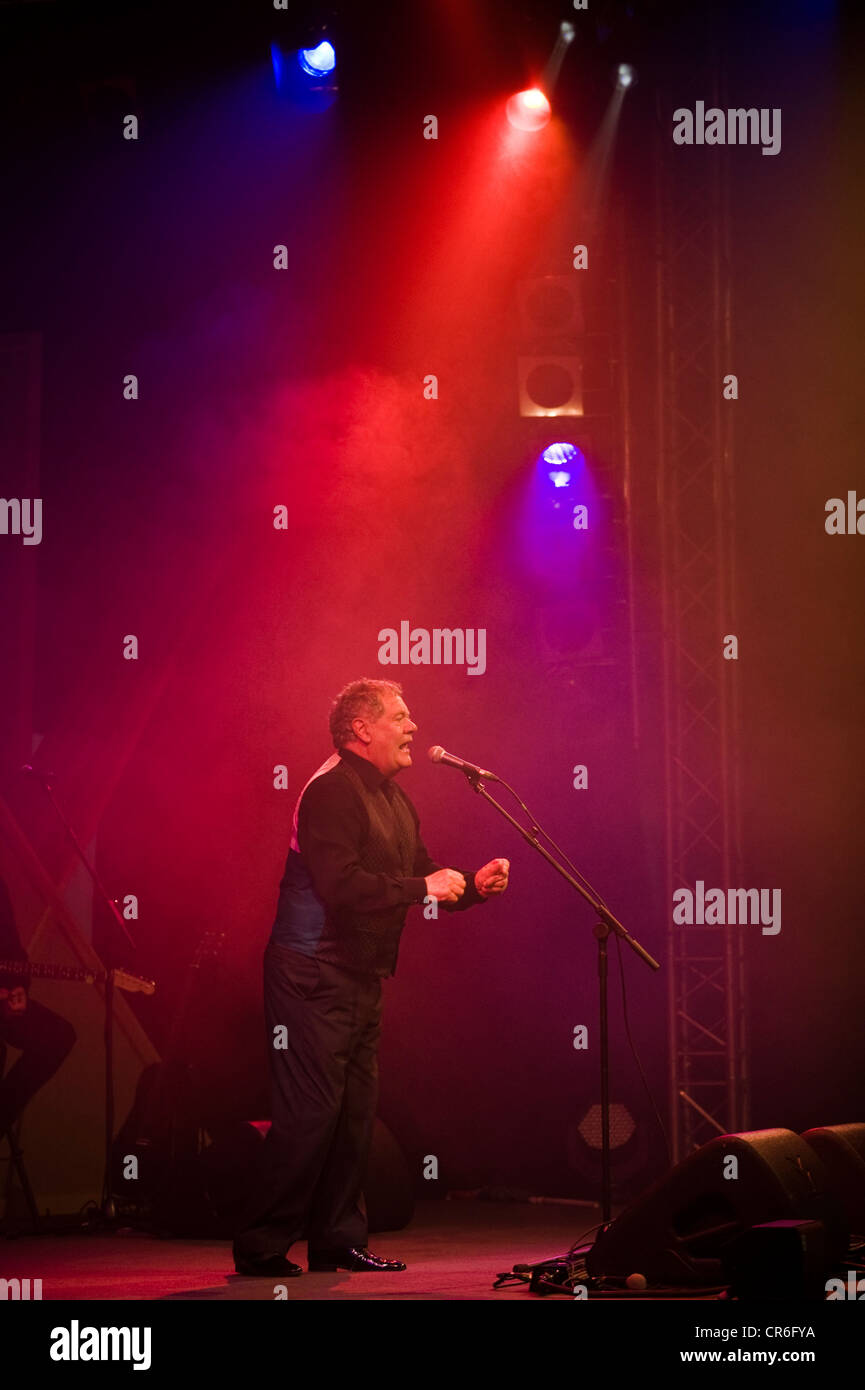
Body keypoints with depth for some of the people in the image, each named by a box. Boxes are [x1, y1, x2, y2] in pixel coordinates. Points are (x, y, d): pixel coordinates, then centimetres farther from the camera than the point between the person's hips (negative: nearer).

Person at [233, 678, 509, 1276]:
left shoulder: (394, 799, 16)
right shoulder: (333, 791, -15)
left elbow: (423, 877, 20)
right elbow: (343, 887, -25)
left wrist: (471, 885, 2)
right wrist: (422, 887, -19)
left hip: (362, 979, 10)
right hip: (315, 974, -10)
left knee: (356, 1110, 11)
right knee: (310, 1113, -10)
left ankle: (340, 1241, 18)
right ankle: (262, 1248, -3)